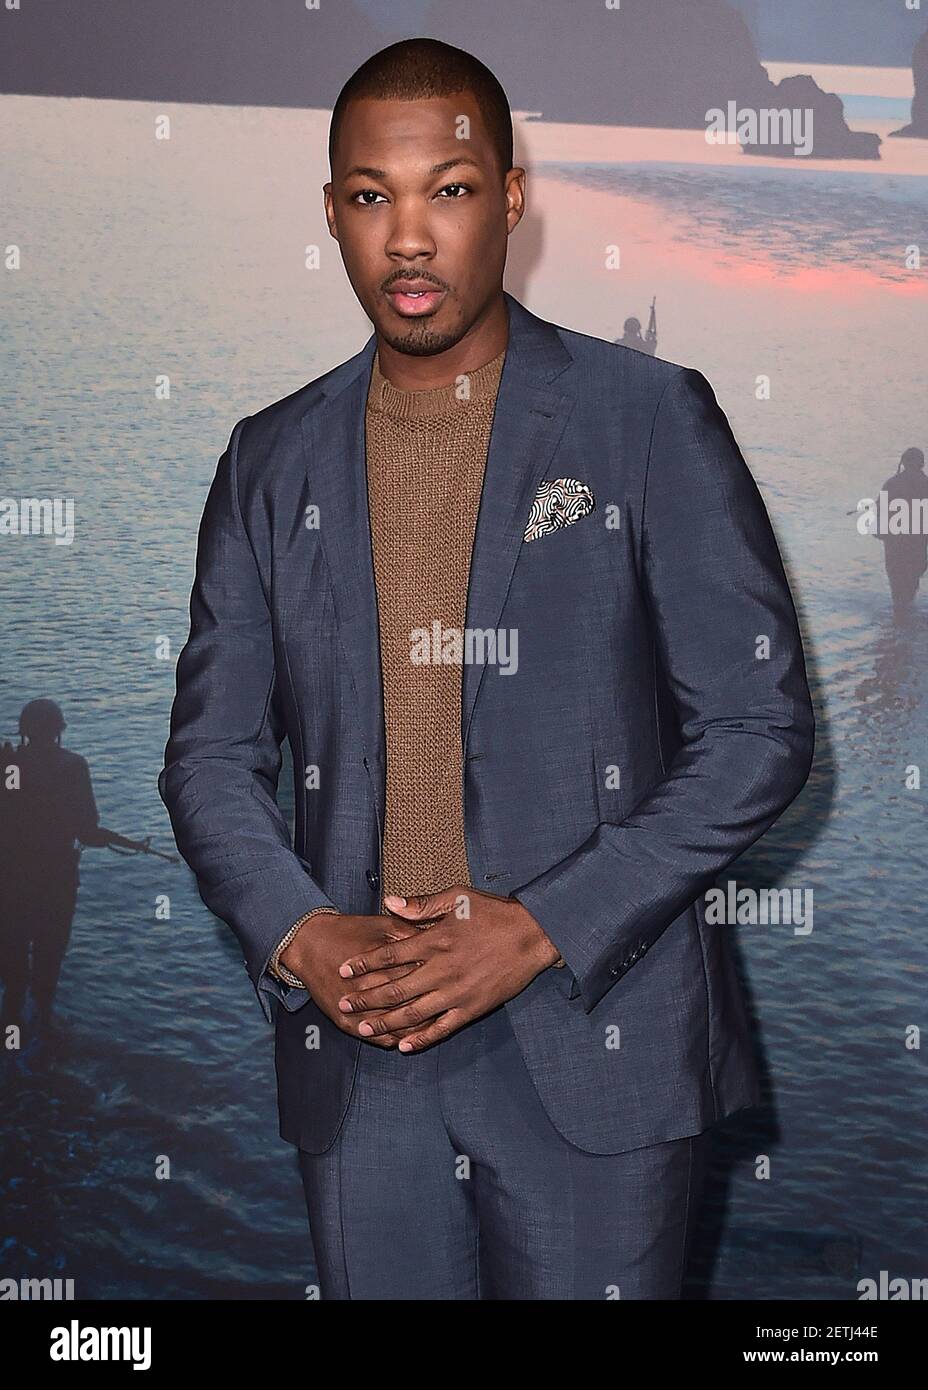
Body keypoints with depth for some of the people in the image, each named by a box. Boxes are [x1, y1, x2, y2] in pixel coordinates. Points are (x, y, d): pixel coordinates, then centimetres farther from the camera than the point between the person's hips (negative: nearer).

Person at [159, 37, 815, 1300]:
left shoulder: (653, 422, -3)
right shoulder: (273, 462, 8)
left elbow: (761, 727, -5)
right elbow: (211, 755, 9)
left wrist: (546, 929, -13)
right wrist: (298, 936, -9)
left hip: (593, 1044, -2)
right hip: (355, 1054, 3)